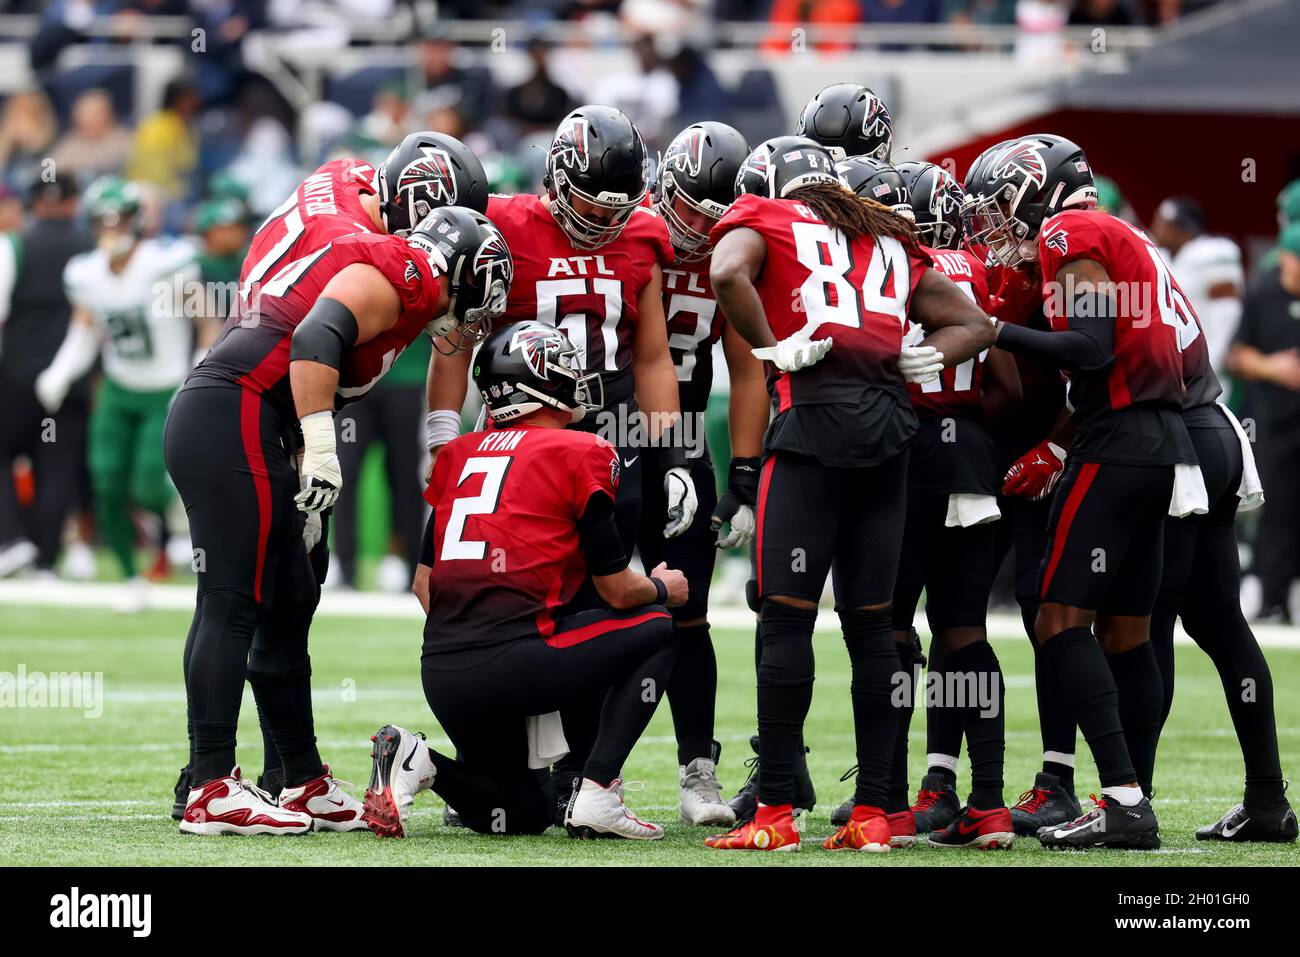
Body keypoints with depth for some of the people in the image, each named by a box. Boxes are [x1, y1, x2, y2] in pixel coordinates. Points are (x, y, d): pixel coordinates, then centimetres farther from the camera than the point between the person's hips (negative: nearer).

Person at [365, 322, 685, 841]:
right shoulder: (581, 454, -1)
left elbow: (424, 584, 18)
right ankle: (597, 792, 2)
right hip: (508, 667, -7)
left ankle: (418, 762, -2)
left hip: (441, 675, 7)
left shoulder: (460, 454, 17)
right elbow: (616, 588, 4)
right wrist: (662, 589, 25)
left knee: (526, 814, 24)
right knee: (655, 631, 16)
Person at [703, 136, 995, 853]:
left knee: (787, 615, -4)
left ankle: (775, 813, -7)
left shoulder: (762, 218, 10)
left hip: (815, 415, -5)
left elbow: (728, 274, -13)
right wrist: (926, 358, 12)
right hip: (890, 420, 5)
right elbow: (974, 323, 27)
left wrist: (773, 349, -4)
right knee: (871, 622, 9)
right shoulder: (891, 239, 25)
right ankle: (872, 813, 8)